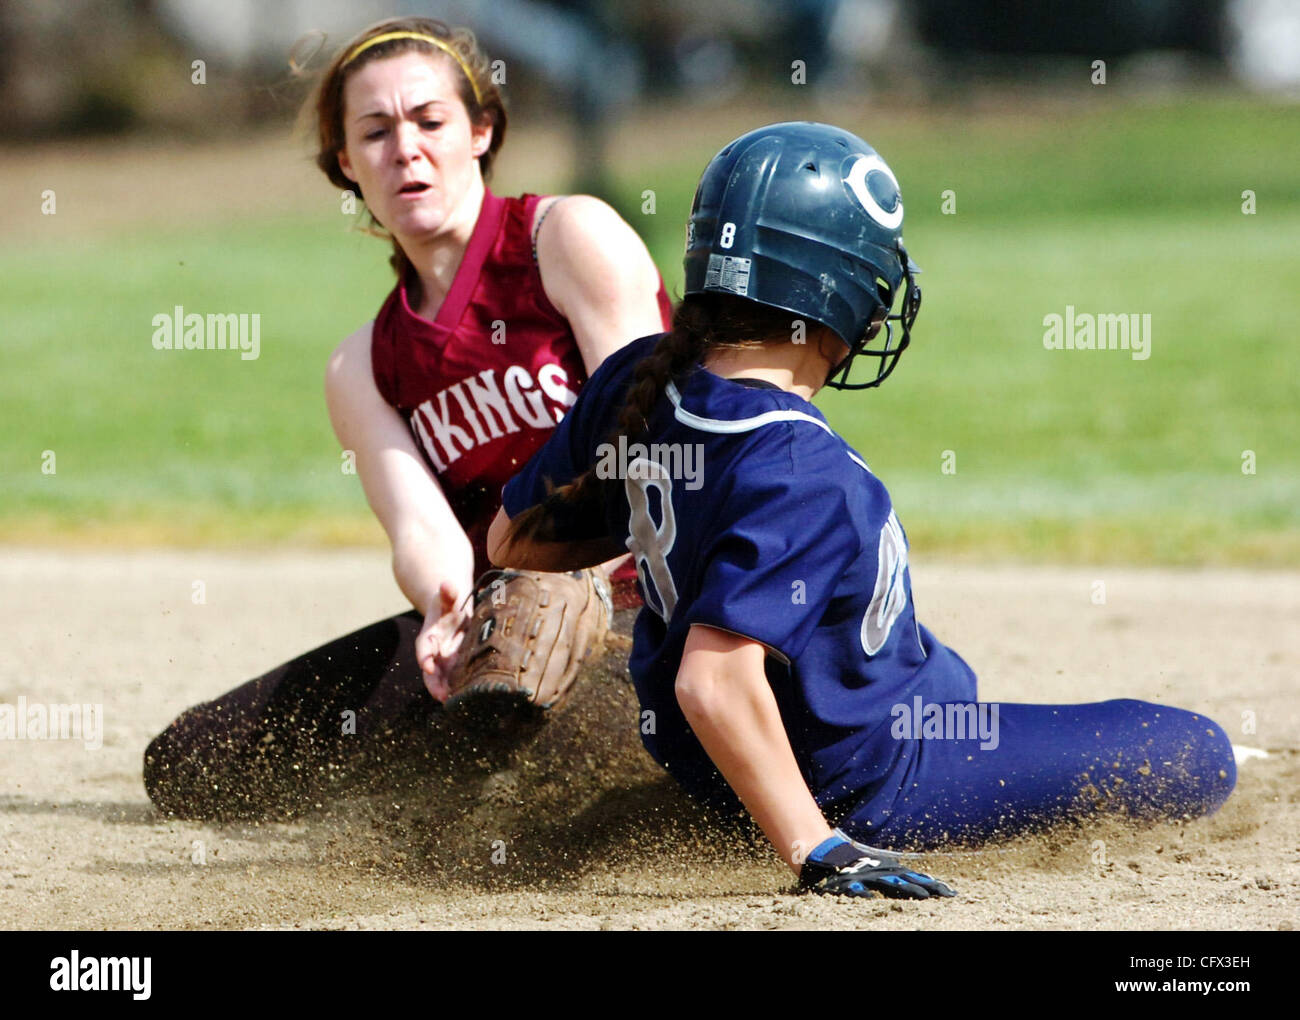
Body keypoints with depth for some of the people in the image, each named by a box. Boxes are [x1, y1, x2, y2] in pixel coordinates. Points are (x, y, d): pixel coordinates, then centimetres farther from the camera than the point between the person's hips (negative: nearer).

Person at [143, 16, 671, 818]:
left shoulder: (571, 236, -4)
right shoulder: (365, 367, 13)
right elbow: (421, 527, -5)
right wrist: (448, 609, -29)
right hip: (493, 621, 7)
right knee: (190, 770, 0)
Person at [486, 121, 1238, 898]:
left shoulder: (635, 383, -13)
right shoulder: (802, 474, -37)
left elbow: (514, 540, 1)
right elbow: (715, 681, -44)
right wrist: (820, 851, -39)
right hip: (868, 792, -8)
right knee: (1203, 758, -3)